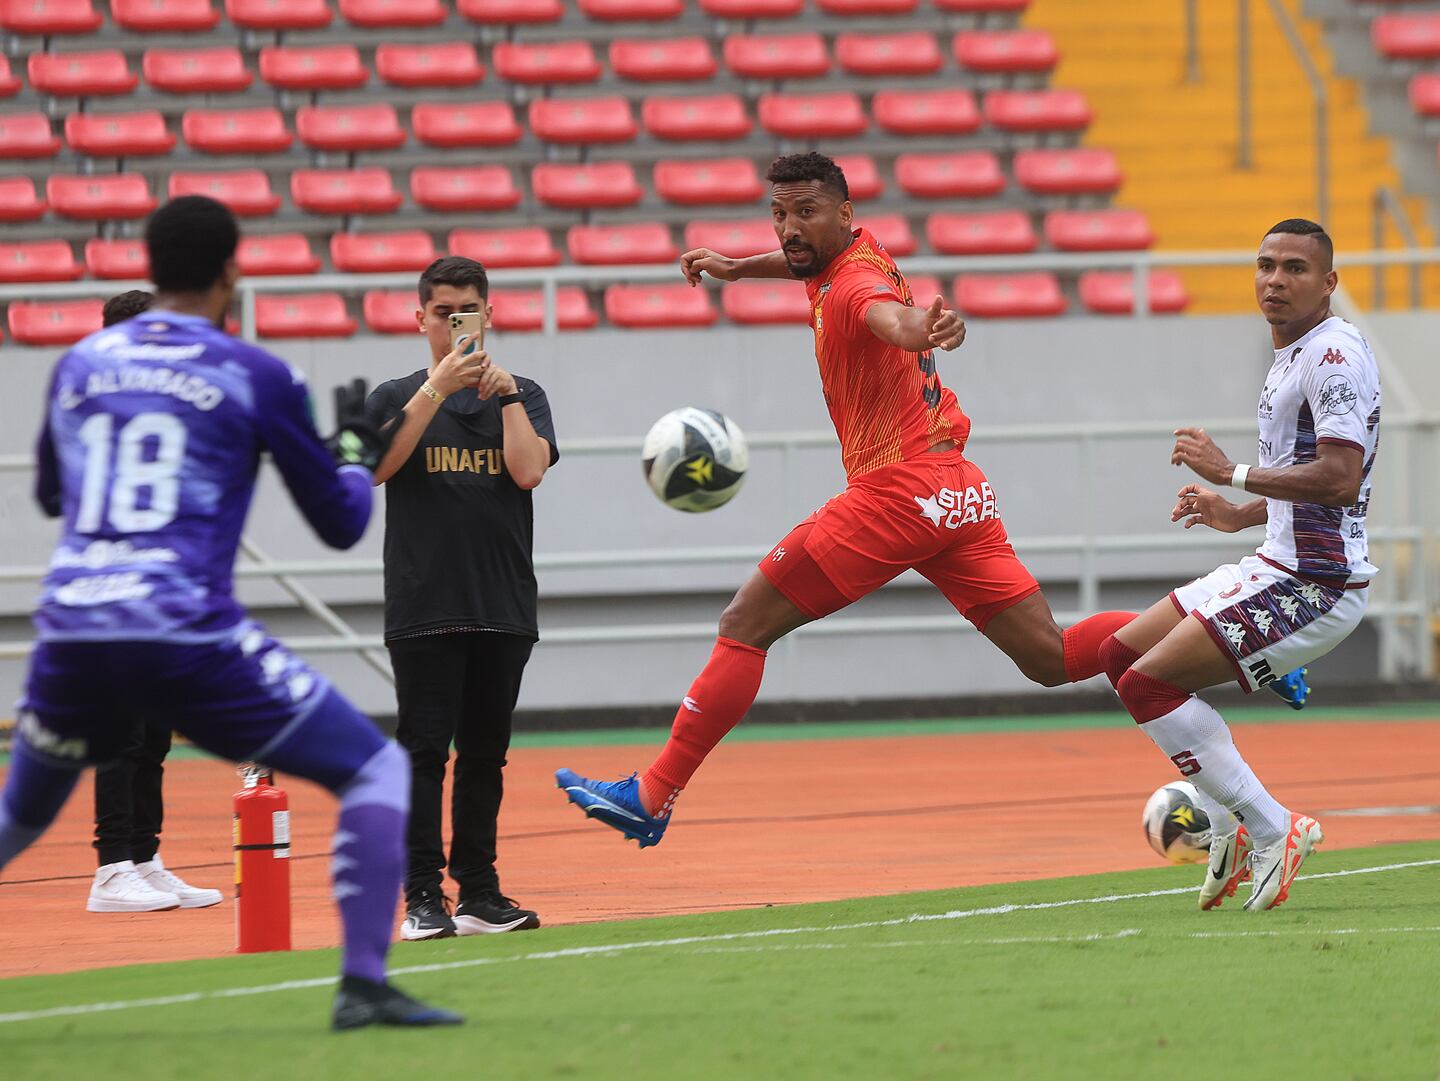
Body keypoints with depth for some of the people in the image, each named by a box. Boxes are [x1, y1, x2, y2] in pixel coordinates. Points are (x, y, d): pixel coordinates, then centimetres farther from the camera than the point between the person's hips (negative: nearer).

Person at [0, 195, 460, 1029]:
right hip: (189, 639, -5)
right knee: (379, 772, 4)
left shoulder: (81, 363, 14)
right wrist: (360, 449, 27)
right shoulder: (256, 375, 2)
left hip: (70, 635, 5)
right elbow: (341, 524, 9)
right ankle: (364, 984, -10)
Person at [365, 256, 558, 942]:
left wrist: (506, 394, -9)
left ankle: (479, 892, 10)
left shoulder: (521, 396, 12)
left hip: (503, 604, 2)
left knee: (485, 753, 6)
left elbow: (528, 470, -5)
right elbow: (375, 467, -12)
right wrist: (438, 389, -17)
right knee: (424, 750, -7)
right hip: (422, 605, -2)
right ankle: (422, 897, -7)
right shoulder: (397, 398, 8)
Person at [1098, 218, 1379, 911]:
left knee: (1148, 684, -16)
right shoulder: (1294, 355, 17)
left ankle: (1272, 831, -11)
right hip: (1280, 565, 11)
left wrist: (1230, 473, -22)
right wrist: (1238, 514, 21)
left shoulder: (1334, 354, -16)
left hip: (1314, 585, -11)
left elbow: (1340, 480, -27)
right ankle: (1233, 828, 11)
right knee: (1120, 653, 15)